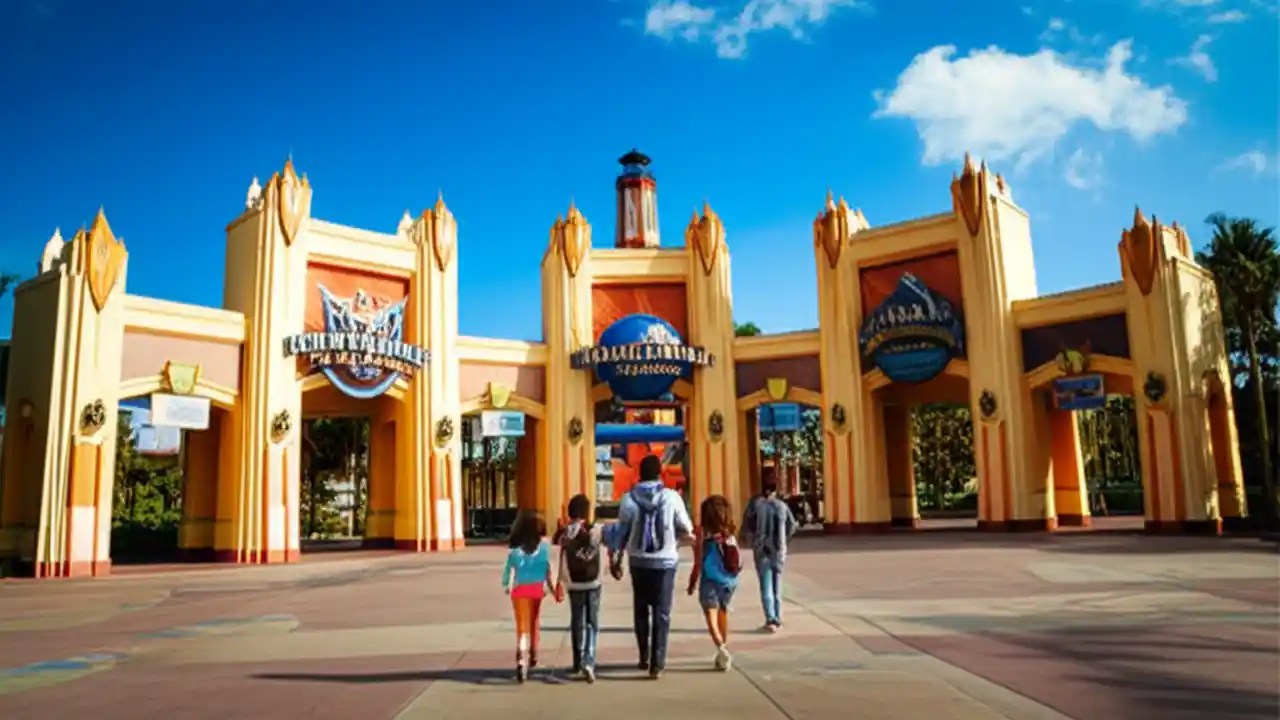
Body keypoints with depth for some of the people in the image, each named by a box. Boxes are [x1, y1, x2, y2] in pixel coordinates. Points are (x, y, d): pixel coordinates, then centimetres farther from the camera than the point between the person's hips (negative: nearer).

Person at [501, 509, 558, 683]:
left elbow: (508, 568, -1)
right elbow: (548, 568, 0)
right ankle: (532, 656, 36)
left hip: (520, 590, -2)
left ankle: (522, 658, -24)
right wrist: (551, 586, 13)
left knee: (522, 626, -3)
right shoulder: (543, 545, -4)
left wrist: (506, 586, 15)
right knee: (534, 623, 22)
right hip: (538, 588, 2)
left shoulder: (515, 547, -6)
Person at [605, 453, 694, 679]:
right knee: (661, 613, 4)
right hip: (665, 562, -2)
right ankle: (657, 663, 1)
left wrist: (615, 559, 11)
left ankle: (644, 657, 25)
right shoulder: (671, 496, -9)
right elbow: (687, 529, -2)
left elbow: (621, 532, -1)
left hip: (639, 562, 2)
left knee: (641, 610, 18)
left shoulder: (629, 499, -6)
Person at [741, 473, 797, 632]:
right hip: (778, 550, 2)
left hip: (761, 549, -2)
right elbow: (792, 527, 5)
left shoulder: (755, 504, -7)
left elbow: (746, 528, -7)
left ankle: (770, 619, -12)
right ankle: (778, 619, 19)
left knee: (766, 586, 0)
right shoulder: (782, 505, 0)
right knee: (777, 585, 15)